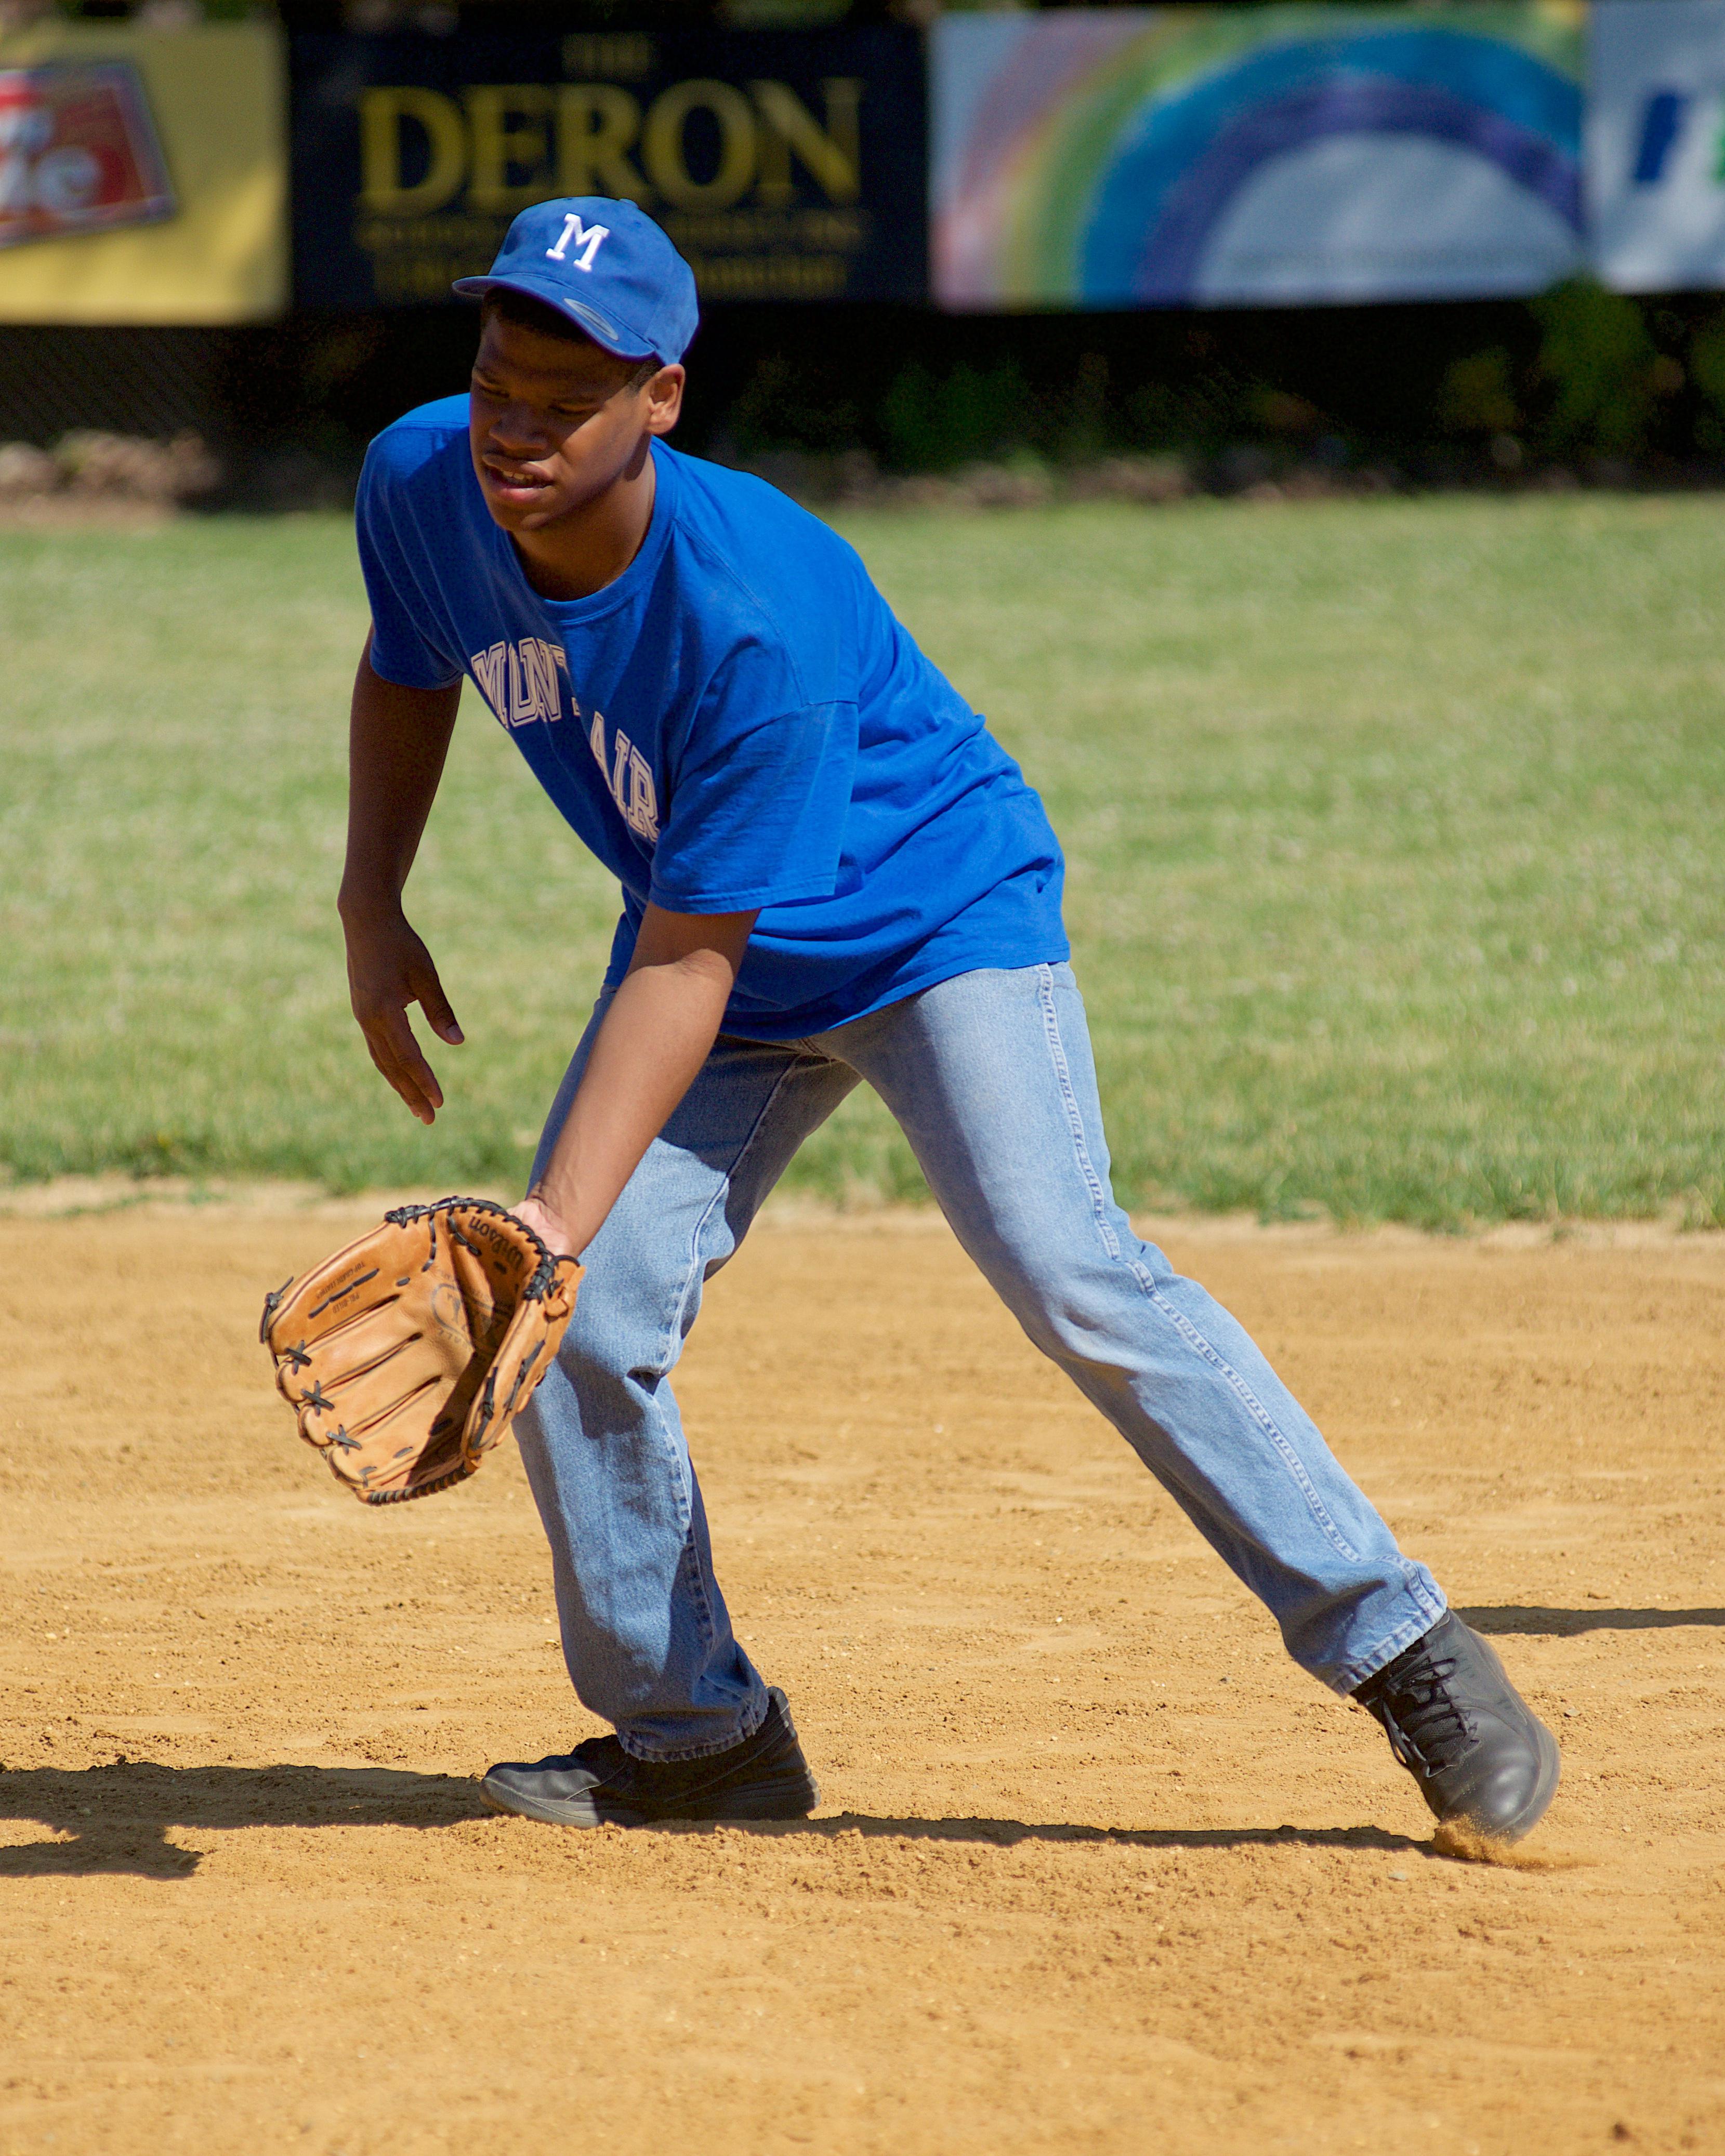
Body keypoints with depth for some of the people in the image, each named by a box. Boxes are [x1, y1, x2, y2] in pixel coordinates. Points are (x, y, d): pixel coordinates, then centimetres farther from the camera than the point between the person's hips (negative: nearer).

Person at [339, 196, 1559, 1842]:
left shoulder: (756, 619, -36)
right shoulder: (421, 486, -16)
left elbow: (686, 966, -31)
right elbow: (410, 664, 9)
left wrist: (565, 1215, -37)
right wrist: (370, 908, -2)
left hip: (939, 912, -7)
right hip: (720, 946, 7)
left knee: (1067, 1274, -24)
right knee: (574, 1328, -6)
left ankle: (1398, 1648, -17)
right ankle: (694, 1735, 13)